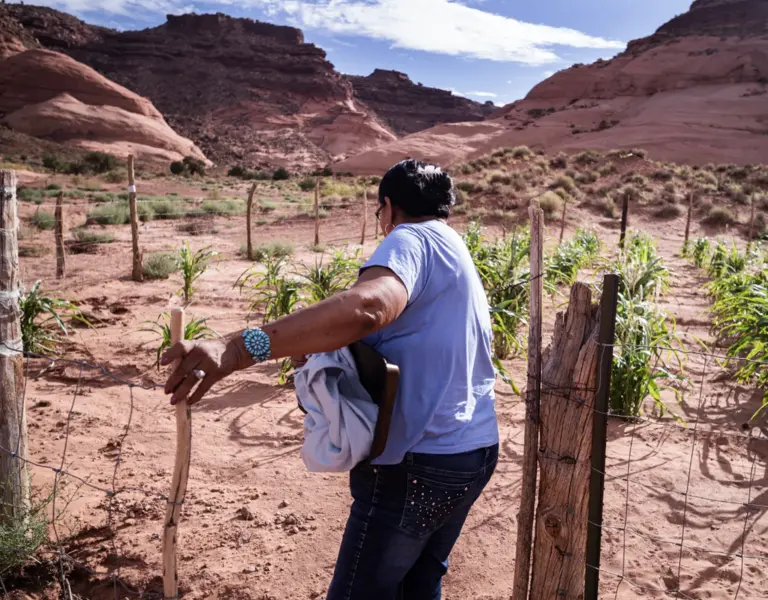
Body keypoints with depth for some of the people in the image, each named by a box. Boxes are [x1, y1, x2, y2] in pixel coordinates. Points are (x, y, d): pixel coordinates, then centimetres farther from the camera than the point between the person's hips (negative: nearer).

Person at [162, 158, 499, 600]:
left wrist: (239, 349, -44)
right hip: (476, 450, 9)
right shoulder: (458, 253, 18)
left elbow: (367, 307, -34)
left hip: (419, 463, -9)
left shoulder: (411, 239, -12)